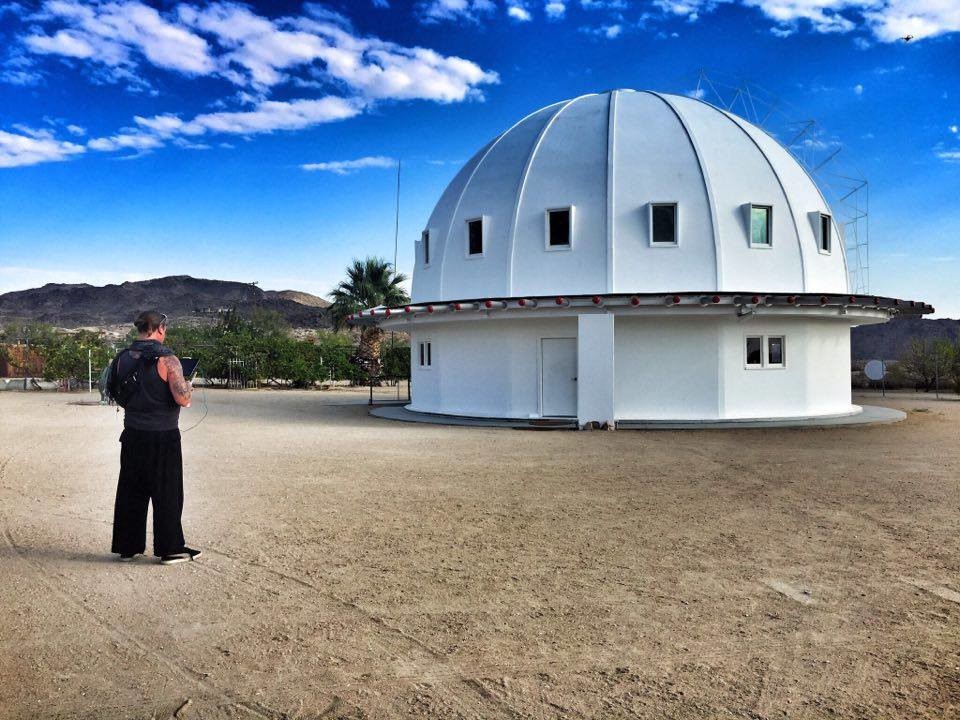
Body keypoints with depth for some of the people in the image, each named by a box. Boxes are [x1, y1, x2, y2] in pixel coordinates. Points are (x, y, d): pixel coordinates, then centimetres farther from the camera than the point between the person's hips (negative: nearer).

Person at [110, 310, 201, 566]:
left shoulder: (123, 358, 5)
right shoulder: (166, 358, -15)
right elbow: (183, 399, -19)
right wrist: (188, 387, 1)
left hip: (132, 434, 6)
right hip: (162, 436, -6)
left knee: (131, 492, 14)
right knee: (167, 494, 4)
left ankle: (127, 547, 22)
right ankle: (170, 549, 11)